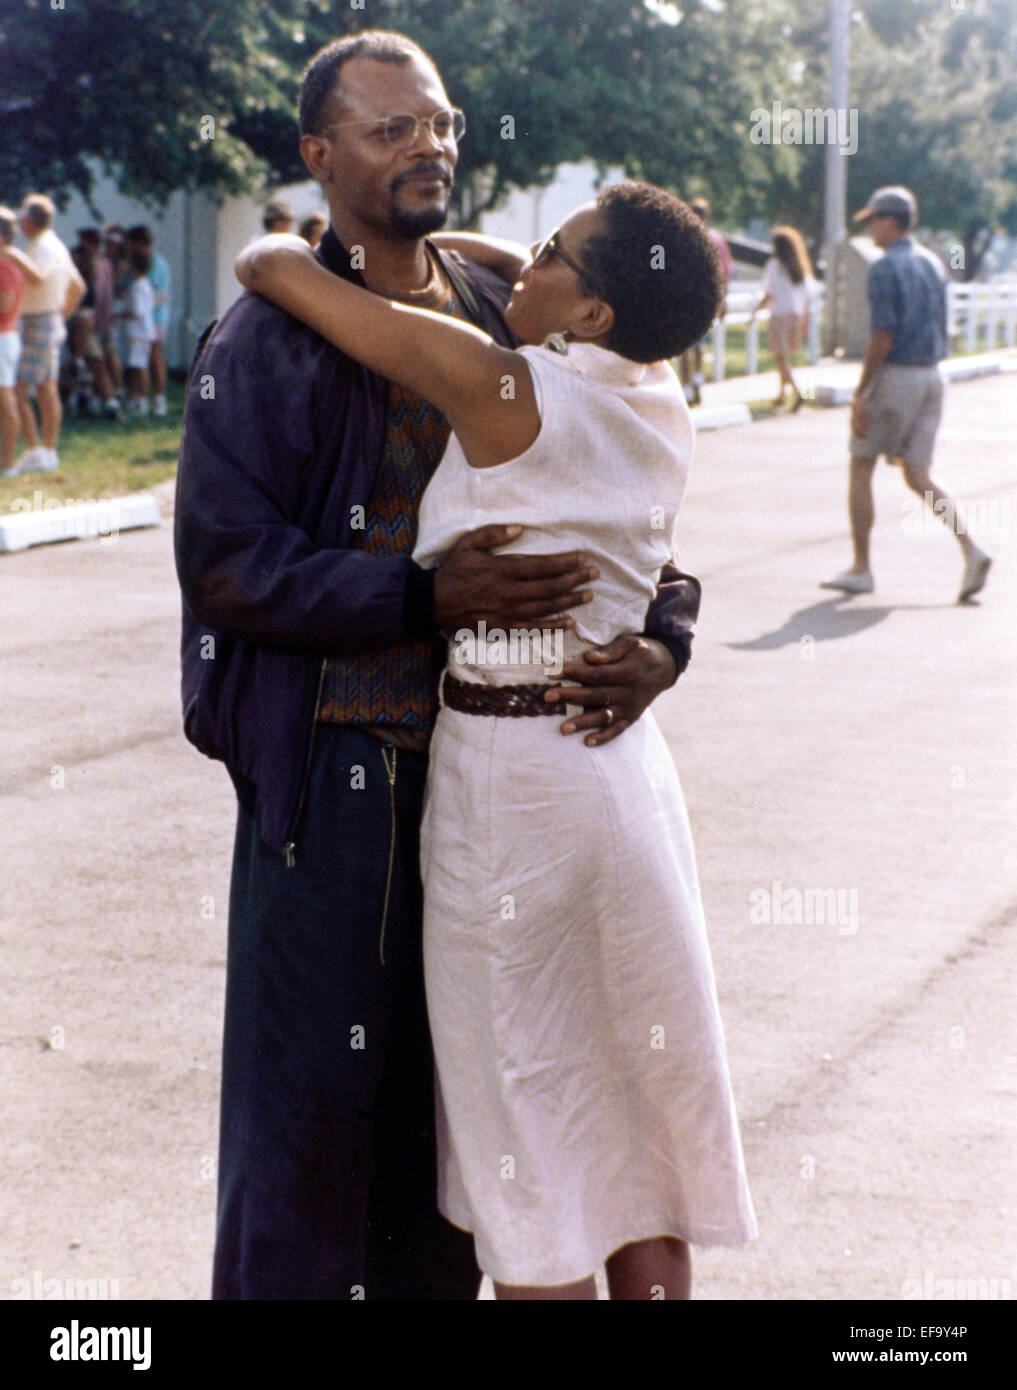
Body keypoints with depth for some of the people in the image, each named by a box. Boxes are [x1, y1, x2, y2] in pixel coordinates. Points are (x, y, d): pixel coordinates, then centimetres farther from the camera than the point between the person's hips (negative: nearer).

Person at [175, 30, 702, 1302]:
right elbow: (226, 564, -13)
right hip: (333, 763, -5)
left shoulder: (502, 322, 9)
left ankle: (430, 1279, 29)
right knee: (306, 1087, 1)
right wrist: (428, 597, -22)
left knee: (450, 1079, 14)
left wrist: (660, 641, -8)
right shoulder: (264, 342, -5)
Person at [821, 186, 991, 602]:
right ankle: (971, 550, -10)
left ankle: (861, 568, 9)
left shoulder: (884, 268, -12)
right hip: (931, 377, 7)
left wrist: (860, 396, -16)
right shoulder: (933, 264, 13)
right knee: (918, 477, 7)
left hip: (894, 377, -7)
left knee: (861, 469, 7)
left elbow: (882, 335, -19)